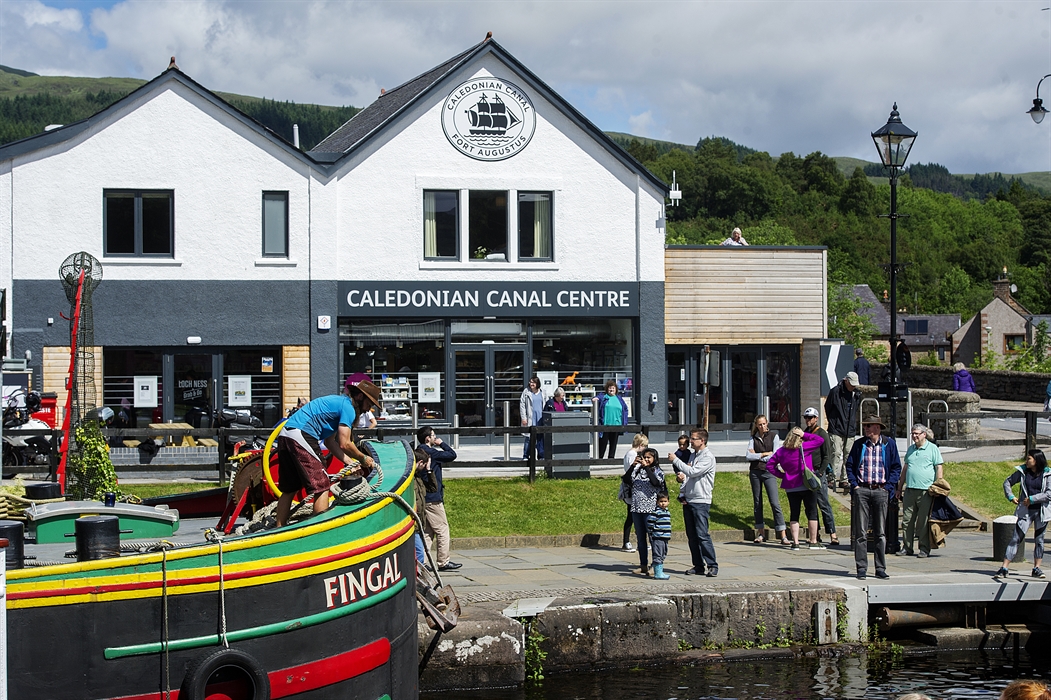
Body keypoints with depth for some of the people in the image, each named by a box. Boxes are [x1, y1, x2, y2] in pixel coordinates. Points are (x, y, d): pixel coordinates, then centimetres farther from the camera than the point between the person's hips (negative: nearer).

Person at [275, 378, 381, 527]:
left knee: (290, 489, 17)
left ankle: (280, 528, 21)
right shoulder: (348, 407, -3)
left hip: (285, 435, 10)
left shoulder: (337, 401, 27)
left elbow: (330, 441, 25)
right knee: (321, 486, -5)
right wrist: (363, 459, 7)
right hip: (301, 436, -10)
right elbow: (345, 444, -8)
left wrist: (350, 463, 20)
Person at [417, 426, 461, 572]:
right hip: (433, 498, -9)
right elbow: (452, 455, -10)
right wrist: (441, 444, 1)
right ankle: (443, 562, -1)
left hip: (423, 498, 9)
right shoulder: (430, 452, -14)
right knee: (442, 529, -2)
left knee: (427, 531, 12)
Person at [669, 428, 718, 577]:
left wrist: (675, 460, -13)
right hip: (688, 500, 8)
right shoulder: (692, 456, 17)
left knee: (702, 535, -13)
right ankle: (698, 566, 12)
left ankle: (712, 566, -9)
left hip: (701, 501, -8)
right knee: (691, 536, 7)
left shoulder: (708, 457, -9)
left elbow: (693, 472, -20)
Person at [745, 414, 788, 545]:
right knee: (757, 503, 6)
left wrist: (757, 456, -4)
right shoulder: (753, 438, 10)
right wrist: (765, 454, -9)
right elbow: (748, 456, -3)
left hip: (769, 472, -3)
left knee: (775, 502, -11)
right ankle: (760, 533, 14)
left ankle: (782, 535, -13)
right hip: (755, 472, 3)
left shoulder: (774, 436, 3)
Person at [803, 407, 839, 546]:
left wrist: (820, 473, -14)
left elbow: (827, 456, -8)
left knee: (824, 504, -9)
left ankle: (832, 533, -9)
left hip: (818, 473, -7)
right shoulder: (805, 433, 16)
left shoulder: (822, 434, -4)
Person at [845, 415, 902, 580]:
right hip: (862, 490, 0)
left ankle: (880, 568, 9)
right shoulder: (859, 444, 7)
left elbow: (896, 467, 7)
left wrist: (888, 487, -3)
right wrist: (854, 485, -1)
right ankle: (861, 568, 2)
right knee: (860, 532, -1)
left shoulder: (889, 444, 5)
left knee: (881, 532, 4)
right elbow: (849, 465, 11)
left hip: (880, 491, 0)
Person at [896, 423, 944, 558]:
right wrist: (899, 488, 21)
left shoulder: (932, 448, 0)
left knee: (924, 522, -2)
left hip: (926, 491, -5)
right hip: (910, 490, 5)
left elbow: (939, 468, -2)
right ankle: (907, 547, 11)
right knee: (907, 520, 4)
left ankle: (924, 549, 4)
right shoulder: (910, 449, 17)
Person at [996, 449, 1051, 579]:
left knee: (1039, 540, 9)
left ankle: (1036, 569, 19)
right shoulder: (1022, 471, 1)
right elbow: (1007, 482, 12)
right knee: (1016, 538, -5)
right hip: (1025, 510, 0)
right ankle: (1004, 568, -7)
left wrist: (1032, 499, -17)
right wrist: (1010, 496, -2)